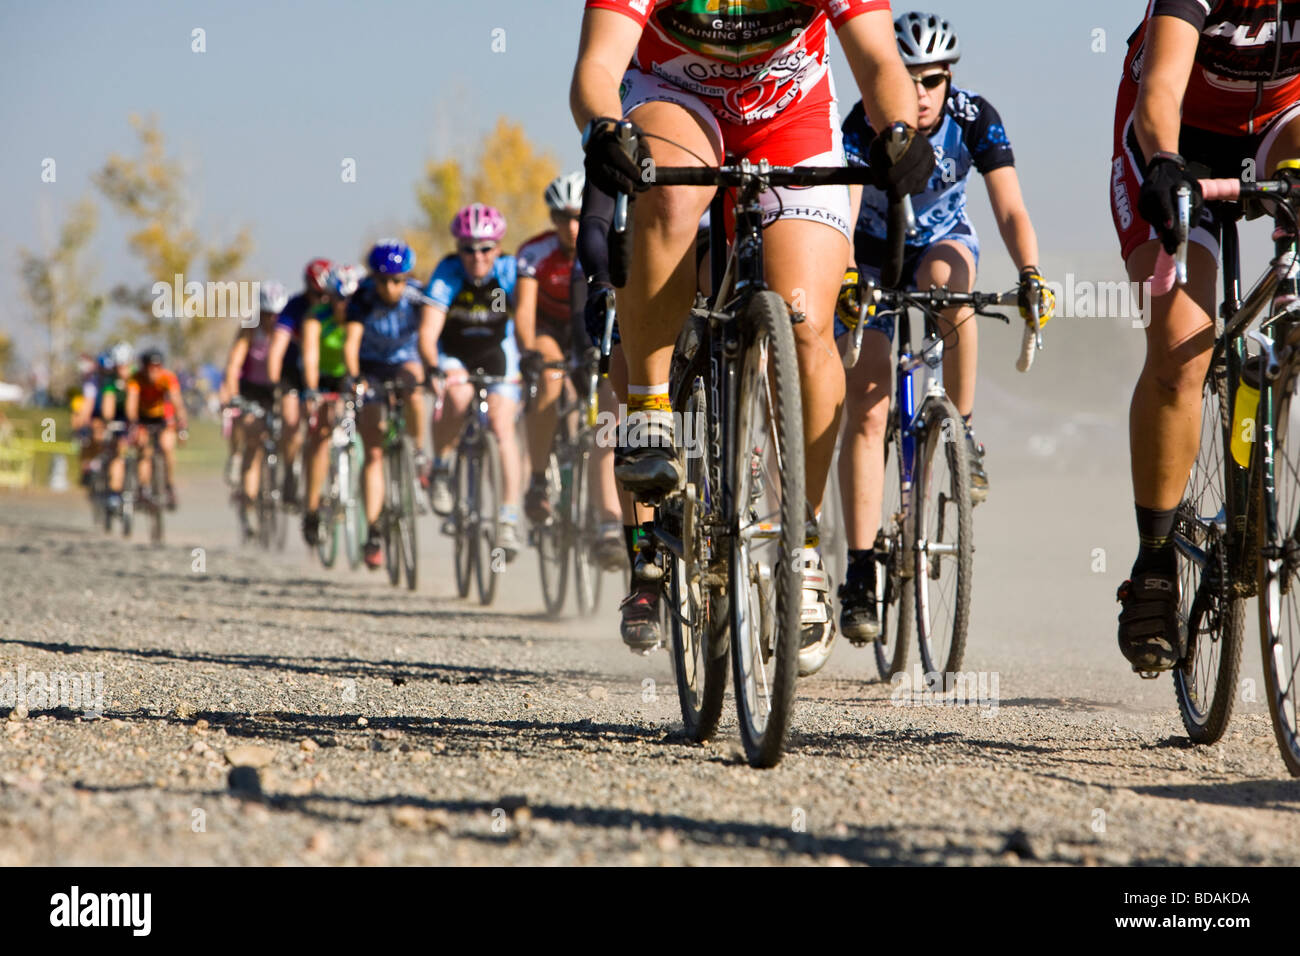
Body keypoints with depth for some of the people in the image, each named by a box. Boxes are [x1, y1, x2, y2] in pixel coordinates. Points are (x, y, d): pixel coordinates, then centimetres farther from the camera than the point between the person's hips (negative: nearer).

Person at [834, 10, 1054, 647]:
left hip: (941, 244, 1)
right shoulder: (864, 126, -26)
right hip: (870, 257, -1)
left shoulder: (975, 119, -22)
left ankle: (962, 432, -19)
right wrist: (842, 280, -57)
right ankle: (860, 572, -11)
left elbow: (1009, 209, -30)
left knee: (946, 280, -38)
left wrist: (1030, 275, -47)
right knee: (866, 408, -13)